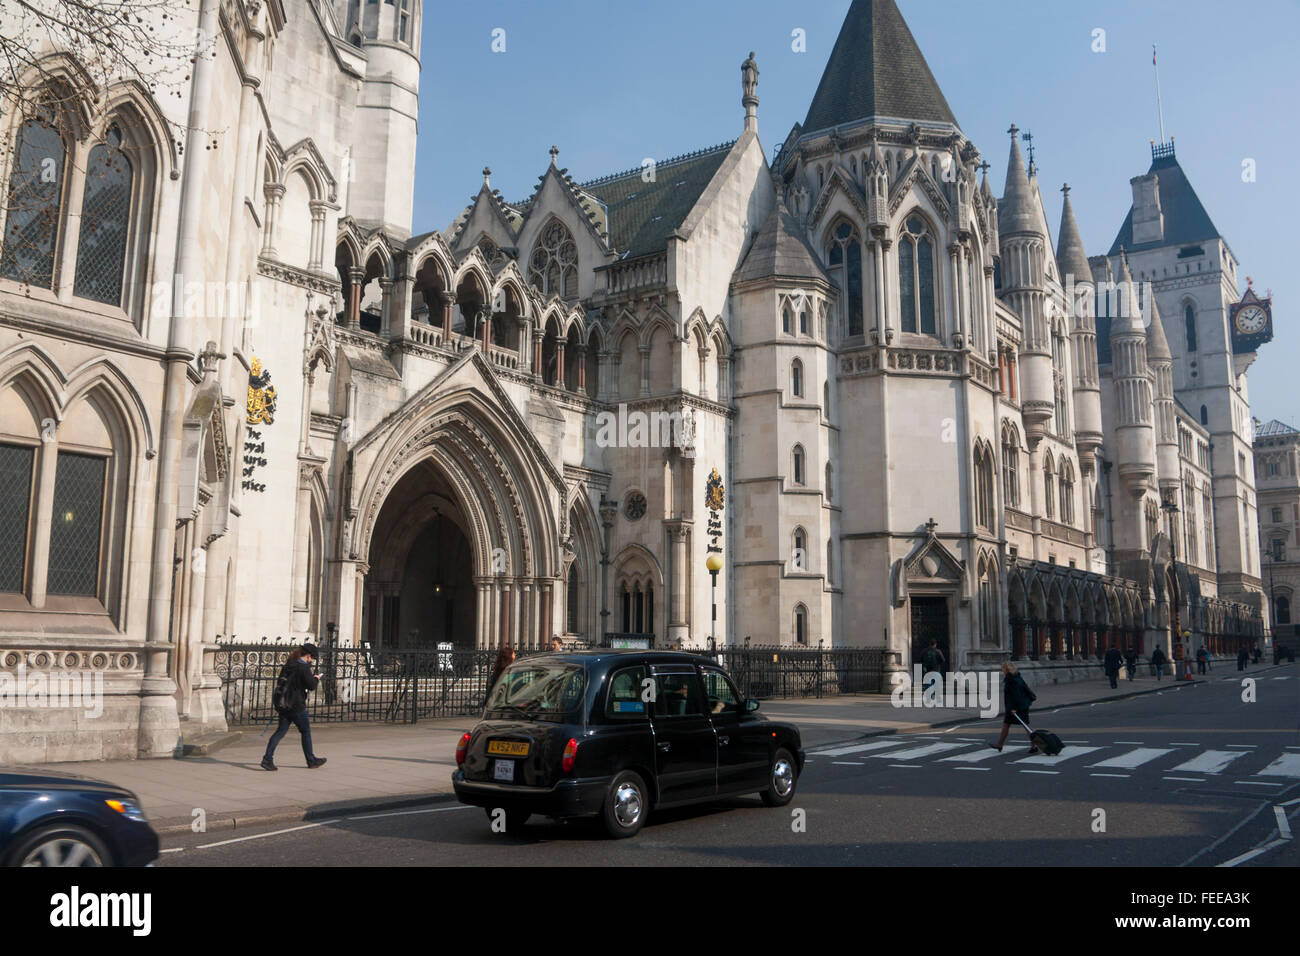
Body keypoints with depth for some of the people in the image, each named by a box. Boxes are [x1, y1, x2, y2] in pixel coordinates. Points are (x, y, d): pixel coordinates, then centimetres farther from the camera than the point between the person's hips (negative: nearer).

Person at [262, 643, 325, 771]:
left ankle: (267, 759, -3)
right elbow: (311, 686, -17)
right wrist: (316, 679, 5)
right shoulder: (304, 667, -14)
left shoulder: (287, 665, 10)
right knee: (305, 731, 7)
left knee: (281, 730, 8)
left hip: (284, 704, 7)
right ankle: (311, 761, 17)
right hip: (297, 705, -7)